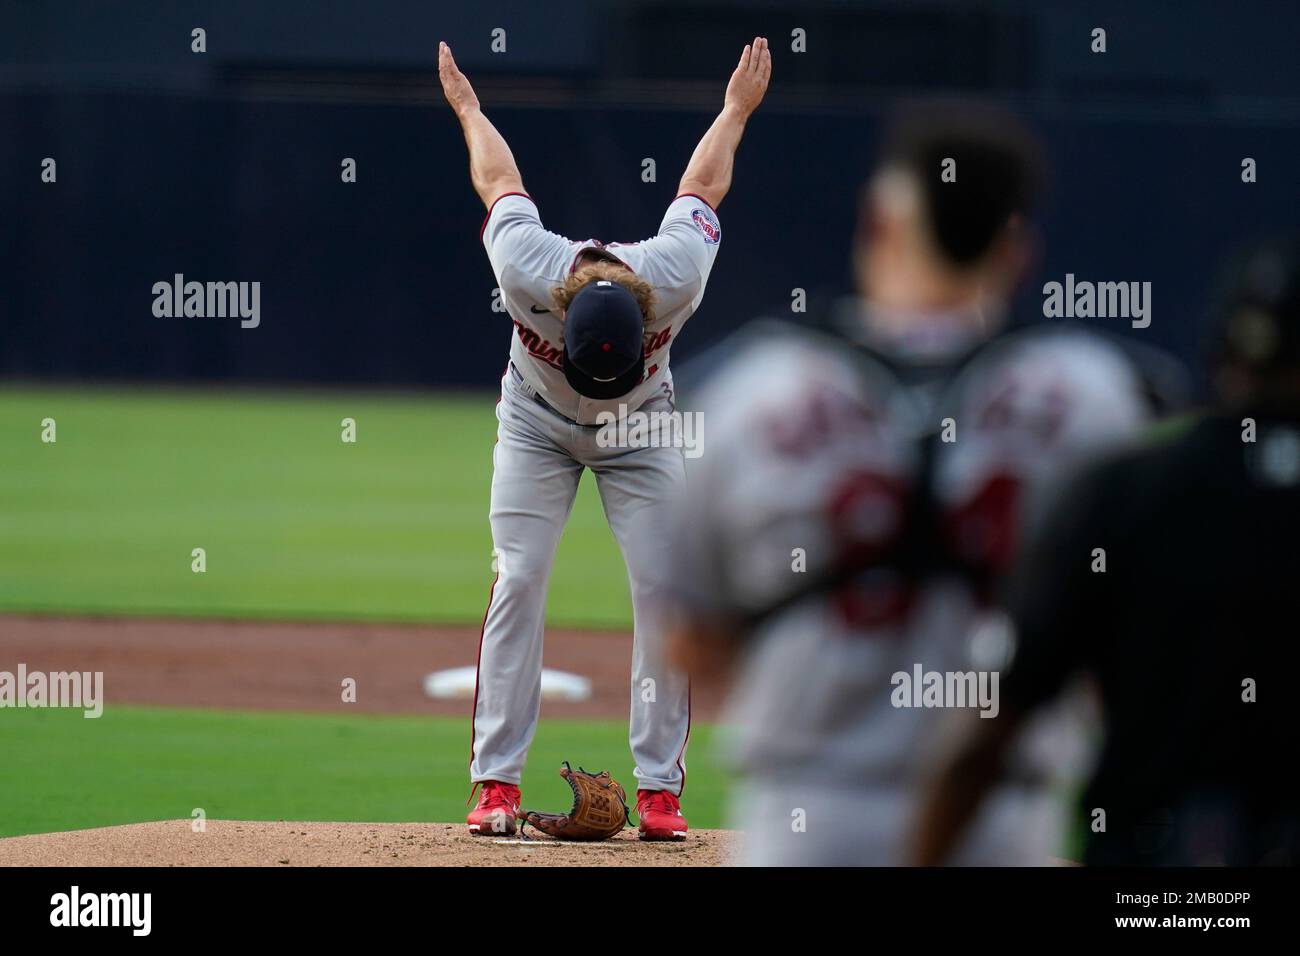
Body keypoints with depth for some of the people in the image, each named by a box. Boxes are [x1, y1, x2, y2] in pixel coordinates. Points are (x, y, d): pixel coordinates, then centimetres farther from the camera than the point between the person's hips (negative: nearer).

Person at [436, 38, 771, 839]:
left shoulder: (677, 279, -35)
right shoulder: (526, 273, -37)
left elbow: (703, 187, -14)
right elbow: (500, 181, -15)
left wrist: (736, 112, 4)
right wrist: (467, 108, 4)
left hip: (641, 430, 1)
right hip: (536, 423, -1)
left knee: (663, 586, -11)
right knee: (519, 579, -14)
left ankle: (660, 787, -8)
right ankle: (498, 782, -14)